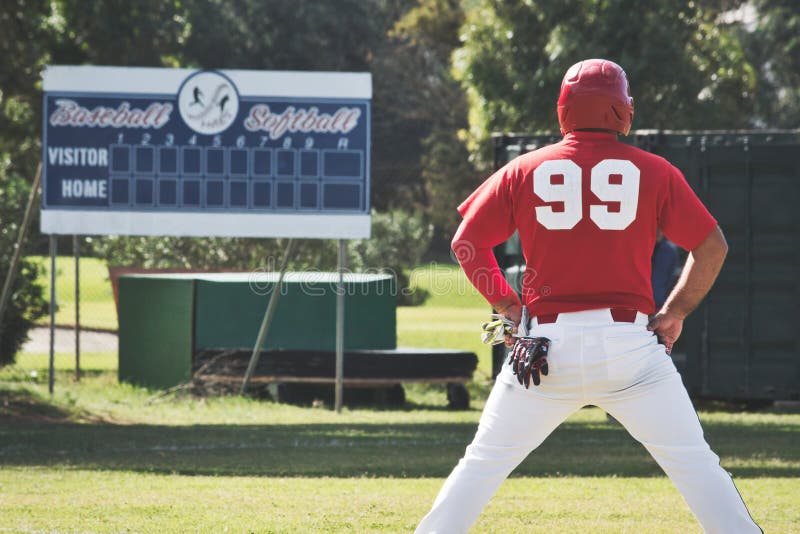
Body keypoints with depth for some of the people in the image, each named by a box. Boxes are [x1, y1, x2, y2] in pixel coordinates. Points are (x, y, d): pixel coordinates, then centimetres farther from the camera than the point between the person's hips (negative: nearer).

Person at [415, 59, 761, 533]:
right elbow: (712, 246, 4)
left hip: (546, 340, 1)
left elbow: (466, 242, 8)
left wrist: (509, 307, 14)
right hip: (628, 342, -1)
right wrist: (676, 312, 11)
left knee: (485, 461, 9)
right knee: (693, 463, 2)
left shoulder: (525, 170, 8)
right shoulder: (653, 171, 5)